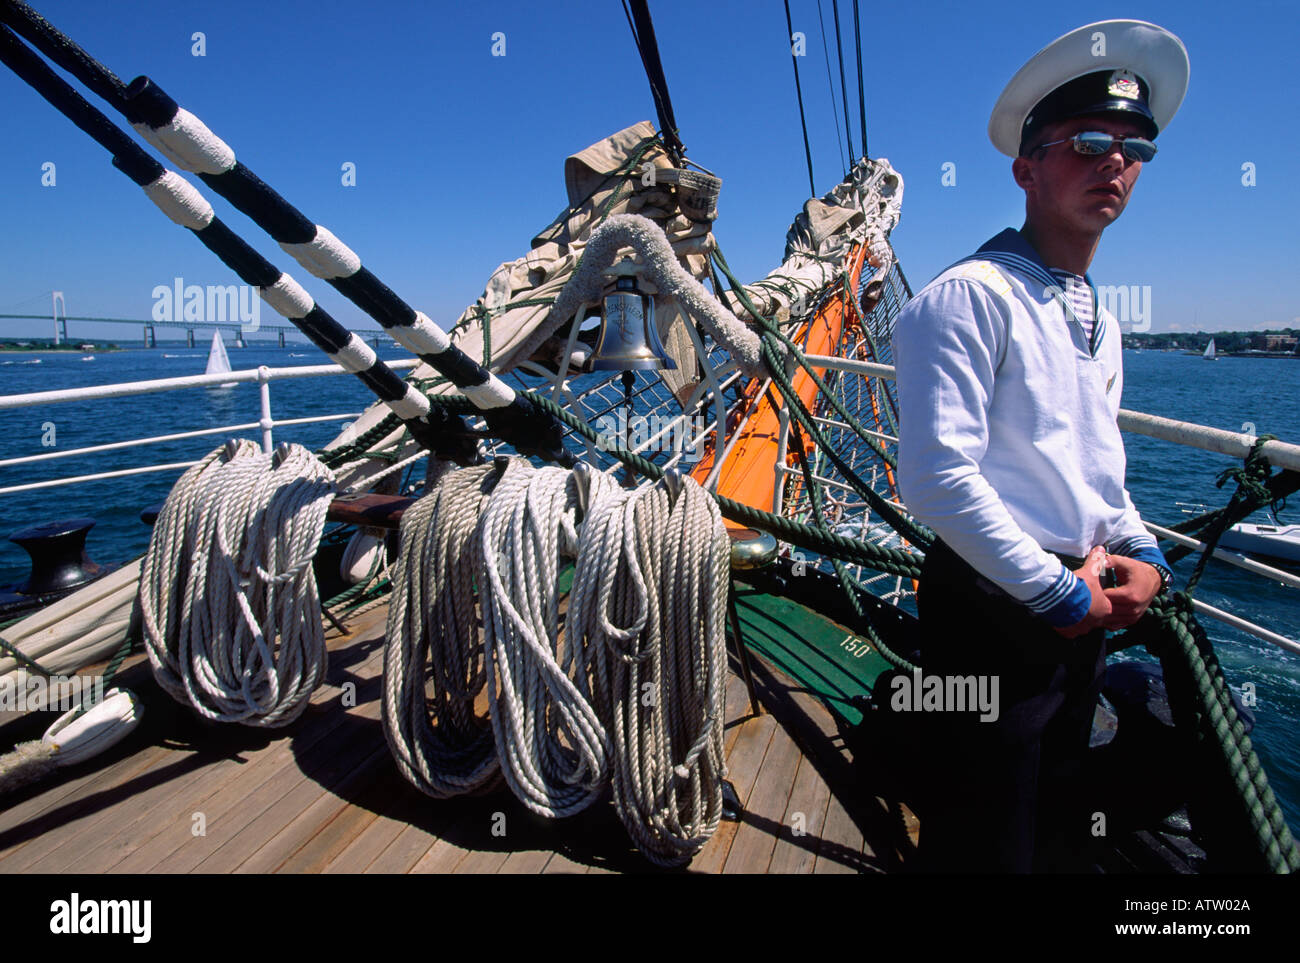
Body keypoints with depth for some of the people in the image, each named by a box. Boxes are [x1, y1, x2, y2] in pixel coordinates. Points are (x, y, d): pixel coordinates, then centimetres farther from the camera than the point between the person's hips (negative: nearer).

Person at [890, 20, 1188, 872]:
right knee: (987, 841, 5)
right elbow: (937, 478, -25)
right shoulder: (970, 296, -15)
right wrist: (1059, 591, -16)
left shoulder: (1100, 320, 14)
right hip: (994, 607, -9)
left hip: (1080, 608, 9)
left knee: (1059, 831, 23)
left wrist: (1140, 553, 4)